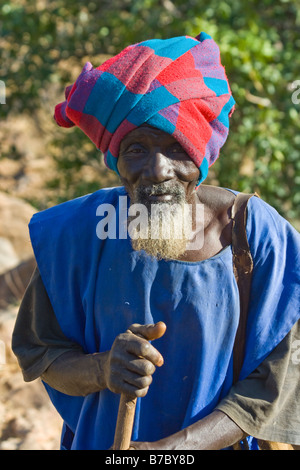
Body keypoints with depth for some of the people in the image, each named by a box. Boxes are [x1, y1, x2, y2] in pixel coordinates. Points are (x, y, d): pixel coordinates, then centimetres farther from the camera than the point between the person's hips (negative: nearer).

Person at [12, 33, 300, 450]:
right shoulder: (78, 232, -17)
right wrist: (102, 369, -29)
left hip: (216, 443, -1)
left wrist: (174, 447, -27)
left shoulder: (259, 236, -20)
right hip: (102, 440, 1)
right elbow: (42, 358, -8)